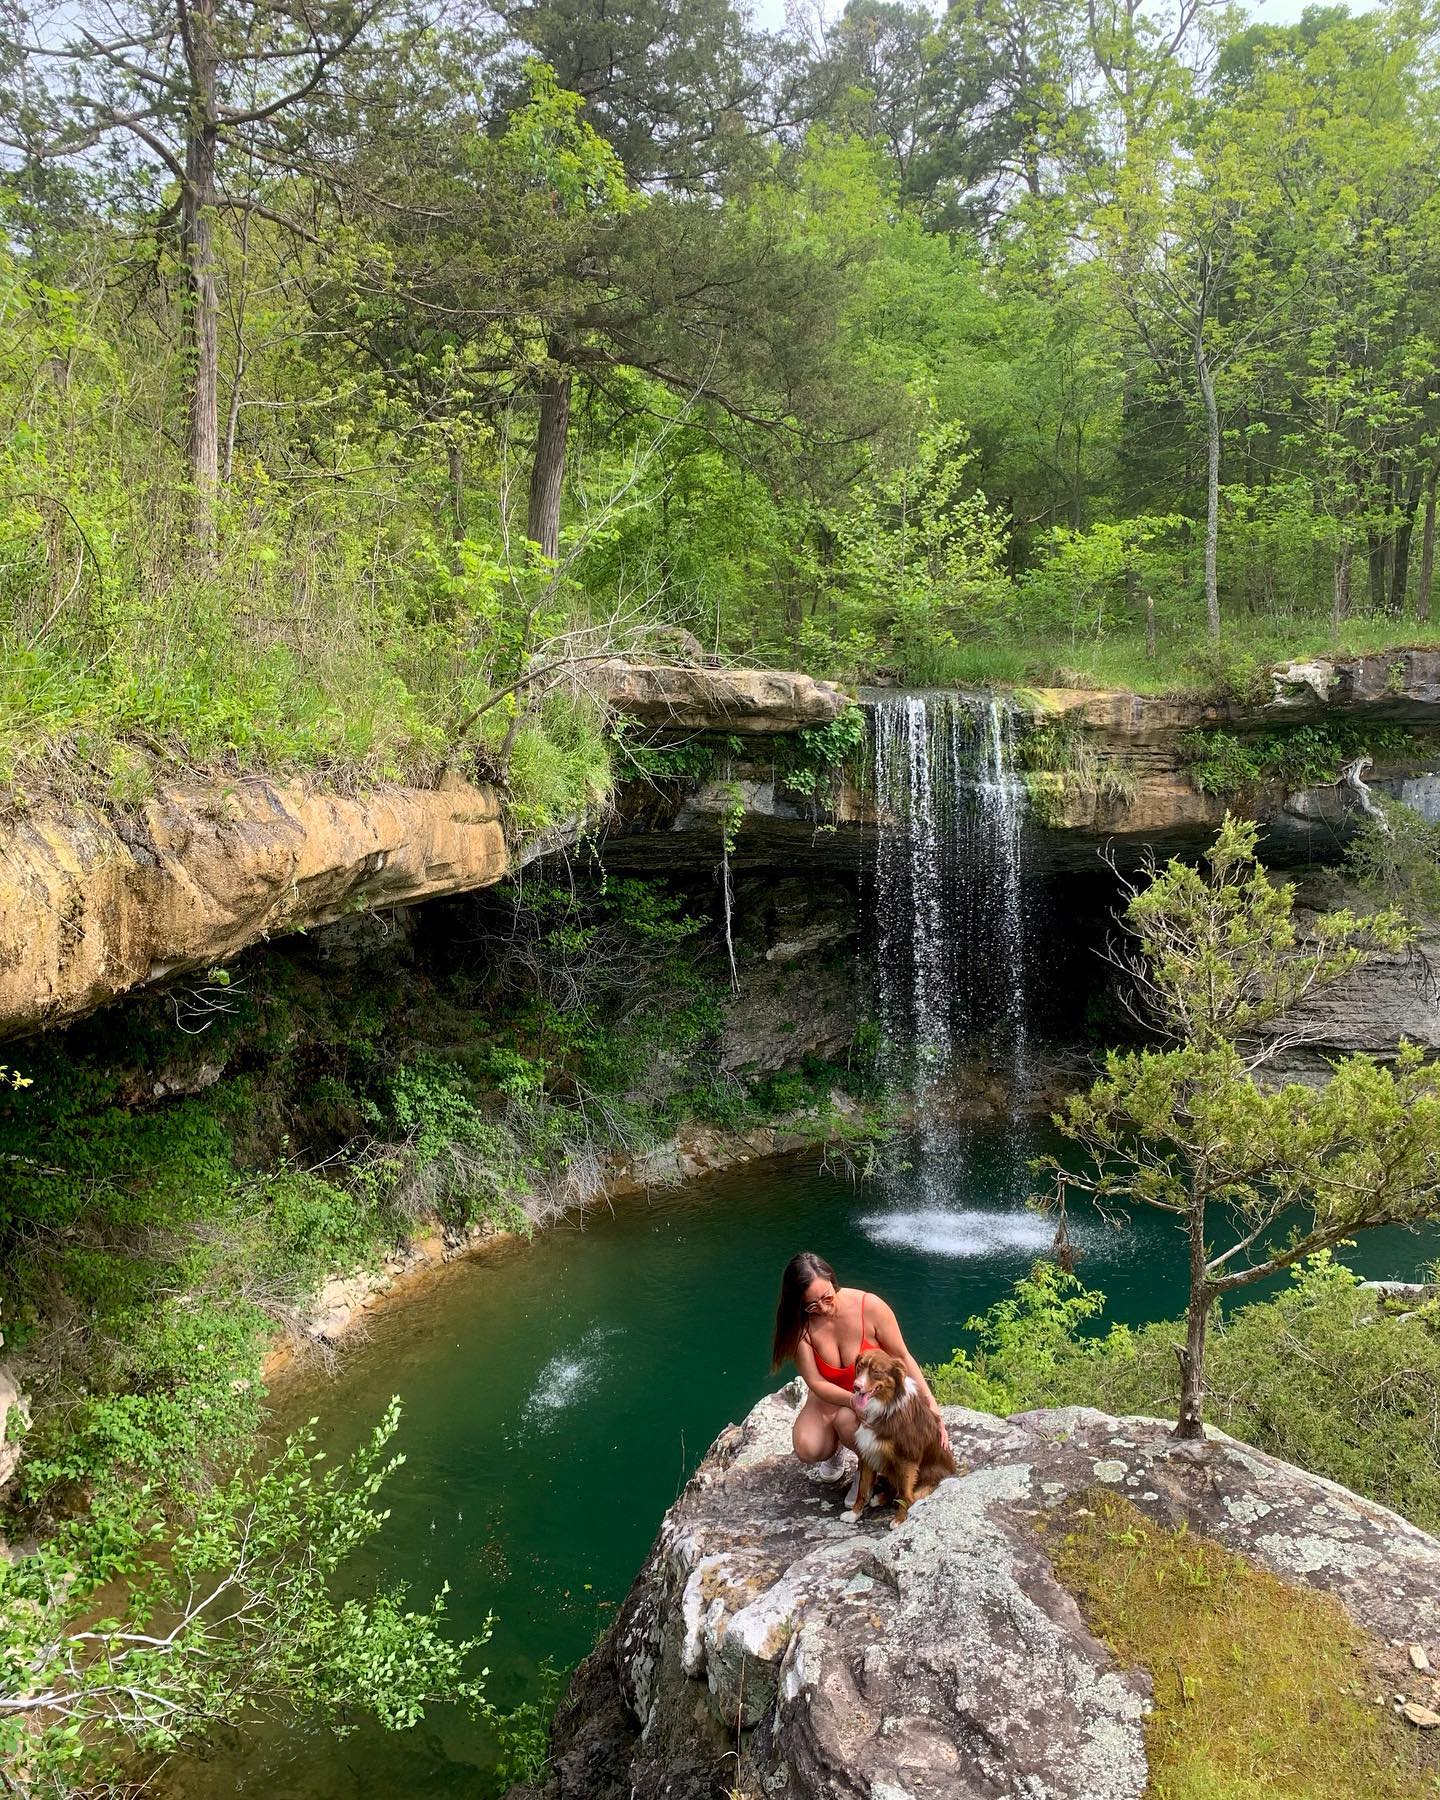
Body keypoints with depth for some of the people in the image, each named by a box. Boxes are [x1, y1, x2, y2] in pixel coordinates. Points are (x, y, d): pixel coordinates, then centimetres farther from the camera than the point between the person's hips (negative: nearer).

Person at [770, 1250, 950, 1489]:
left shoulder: (870, 1306, -25)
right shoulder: (799, 1325, -19)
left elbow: (902, 1357, -13)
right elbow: (816, 1382, -17)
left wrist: (930, 1403, -22)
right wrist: (855, 1401, -35)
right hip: (831, 1396, 2)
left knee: (846, 1419, -35)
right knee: (807, 1449, -26)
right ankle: (835, 1447, 12)